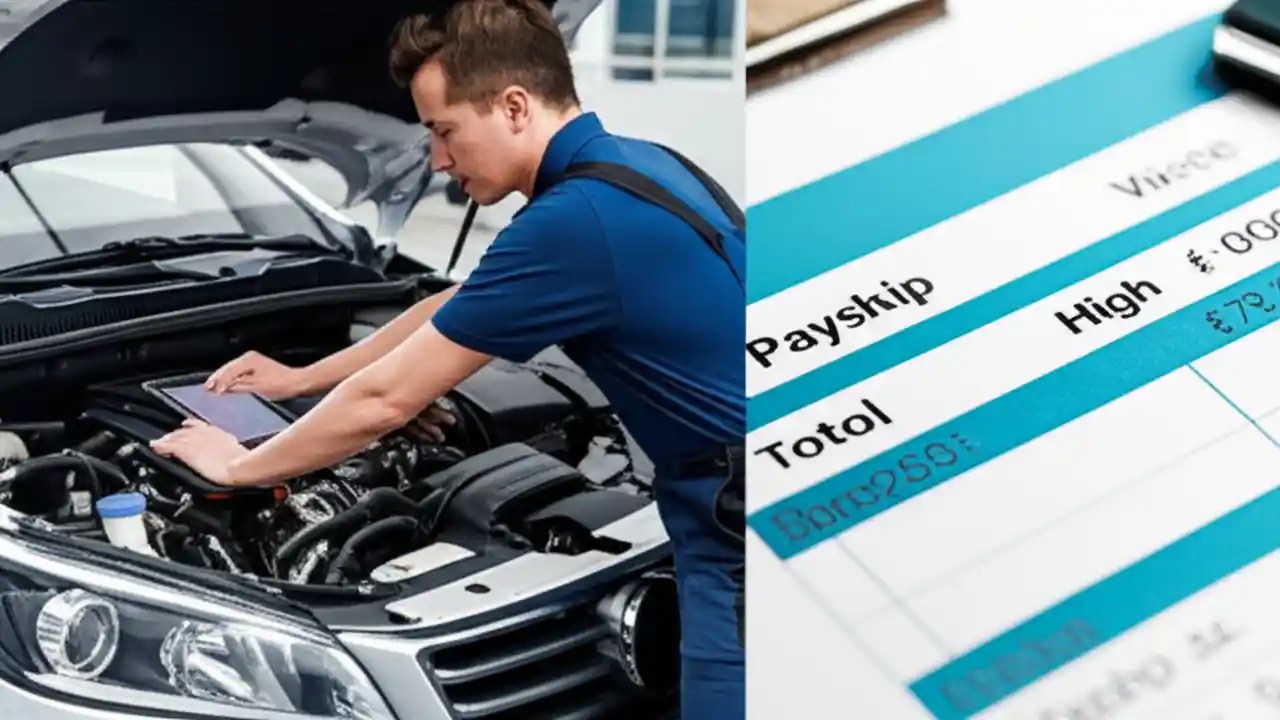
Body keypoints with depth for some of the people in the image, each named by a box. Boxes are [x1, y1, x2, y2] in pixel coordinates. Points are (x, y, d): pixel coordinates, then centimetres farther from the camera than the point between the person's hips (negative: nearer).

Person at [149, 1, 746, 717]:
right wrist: (302, 378, 31)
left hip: (739, 534, -10)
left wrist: (239, 466, 4)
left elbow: (385, 400, -12)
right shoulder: (631, 168, 11)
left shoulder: (579, 220, -20)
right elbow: (457, 309, 25)